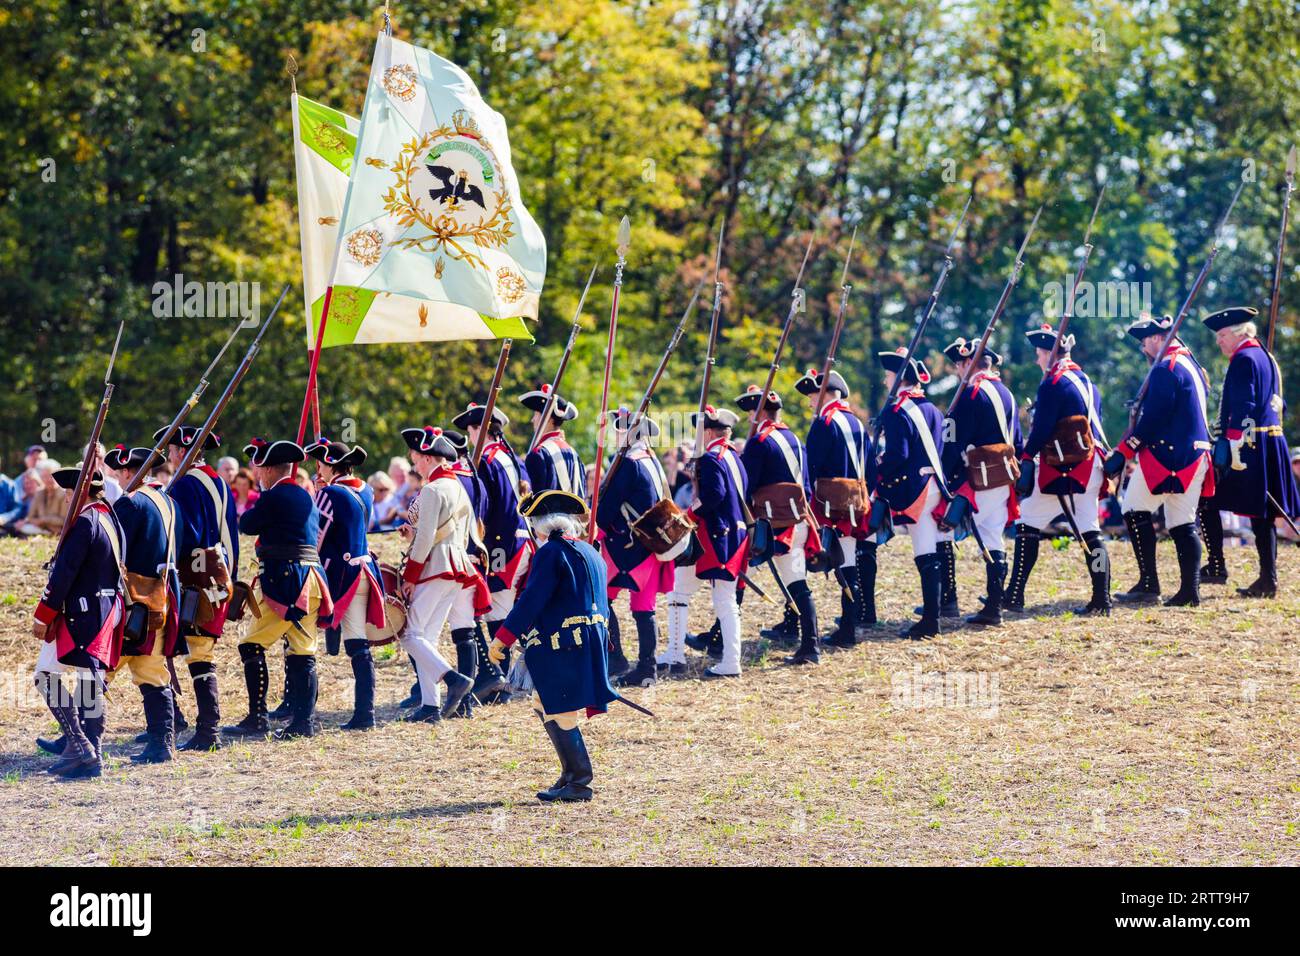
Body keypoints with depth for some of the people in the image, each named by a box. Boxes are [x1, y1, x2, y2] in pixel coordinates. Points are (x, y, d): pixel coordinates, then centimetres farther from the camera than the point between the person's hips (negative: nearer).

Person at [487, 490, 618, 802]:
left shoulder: (551, 553, -10)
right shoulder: (591, 553, 16)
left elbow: (530, 601, -16)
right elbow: (599, 603, 22)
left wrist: (501, 638, -12)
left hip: (563, 649, -9)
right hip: (591, 644, 9)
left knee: (560, 714, -2)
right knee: (542, 705, 17)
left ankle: (578, 783, 0)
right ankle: (572, 773, 15)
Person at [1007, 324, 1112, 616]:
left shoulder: (1052, 384, -11)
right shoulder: (1088, 383, 16)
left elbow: (1042, 429, -17)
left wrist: (1025, 462, -13)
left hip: (1059, 469, -8)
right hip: (1089, 469, 8)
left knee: (1028, 525, 0)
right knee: (1089, 530, 6)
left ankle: (1014, 597, -3)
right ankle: (1101, 600, 1)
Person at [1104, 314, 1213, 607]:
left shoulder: (1165, 368, -12)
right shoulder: (1191, 366, 18)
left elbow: (1153, 418, -18)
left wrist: (1123, 452, -15)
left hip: (1165, 456, -9)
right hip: (1194, 457, 9)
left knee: (1135, 511, -2)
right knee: (1184, 524, 7)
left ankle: (1148, 585, -6)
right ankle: (1190, 590, 2)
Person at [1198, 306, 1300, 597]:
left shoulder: (1243, 359, -10)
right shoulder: (1267, 358, 19)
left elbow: (1243, 407, -20)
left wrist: (1233, 445, -23)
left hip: (1247, 444, -9)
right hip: (1272, 447, 9)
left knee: (1209, 500, -1)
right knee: (1262, 513, 8)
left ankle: (1216, 566, -4)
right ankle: (1268, 580, 5)